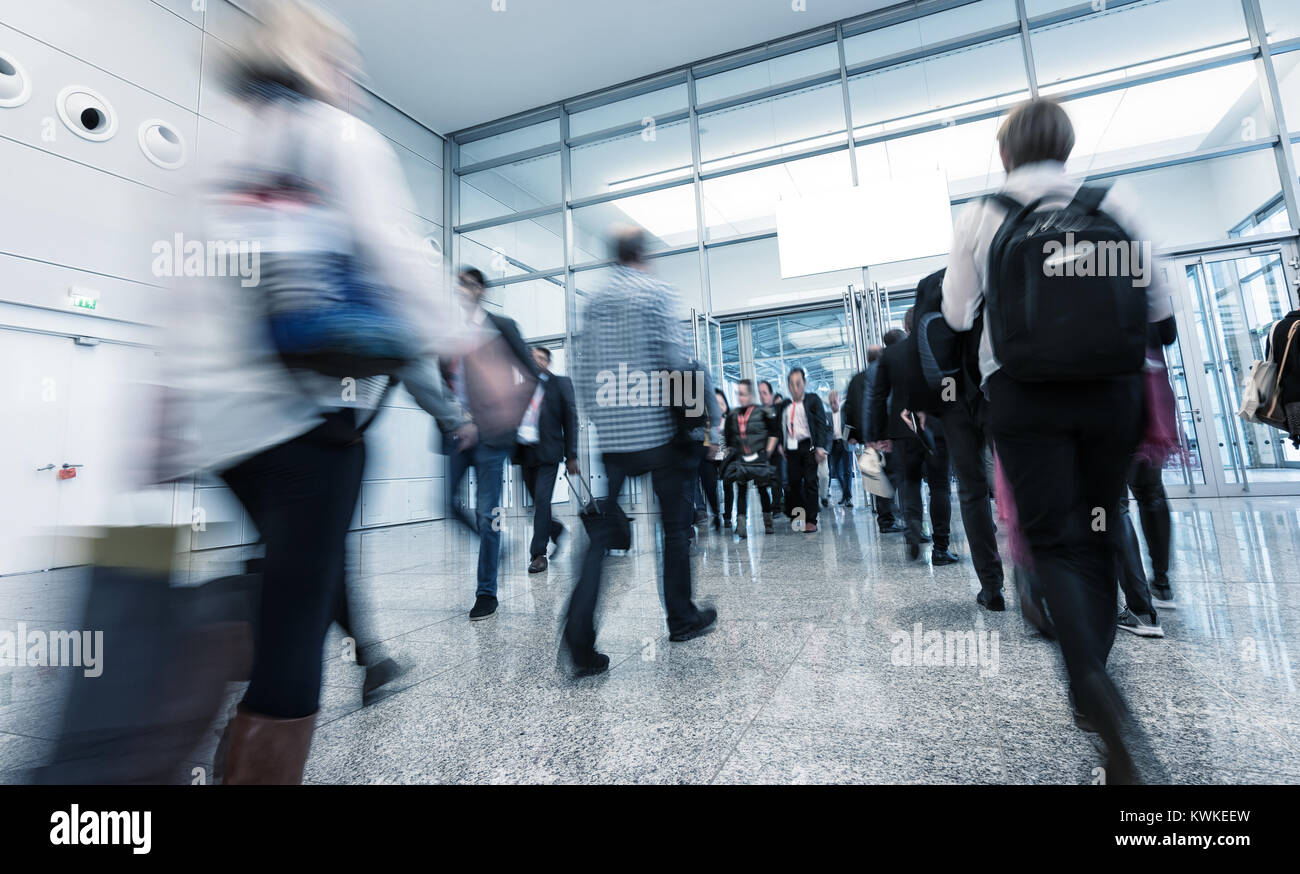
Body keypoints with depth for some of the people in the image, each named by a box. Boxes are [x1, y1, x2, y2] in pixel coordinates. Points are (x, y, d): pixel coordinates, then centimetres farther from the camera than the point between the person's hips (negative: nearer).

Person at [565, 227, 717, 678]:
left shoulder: (593, 302, 13)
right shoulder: (658, 292, -1)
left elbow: (583, 370, 12)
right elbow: (676, 357, -10)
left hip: (611, 434, 4)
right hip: (657, 429, -4)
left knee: (602, 532, 4)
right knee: (675, 525, 11)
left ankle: (580, 638, -4)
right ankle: (681, 618, 23)